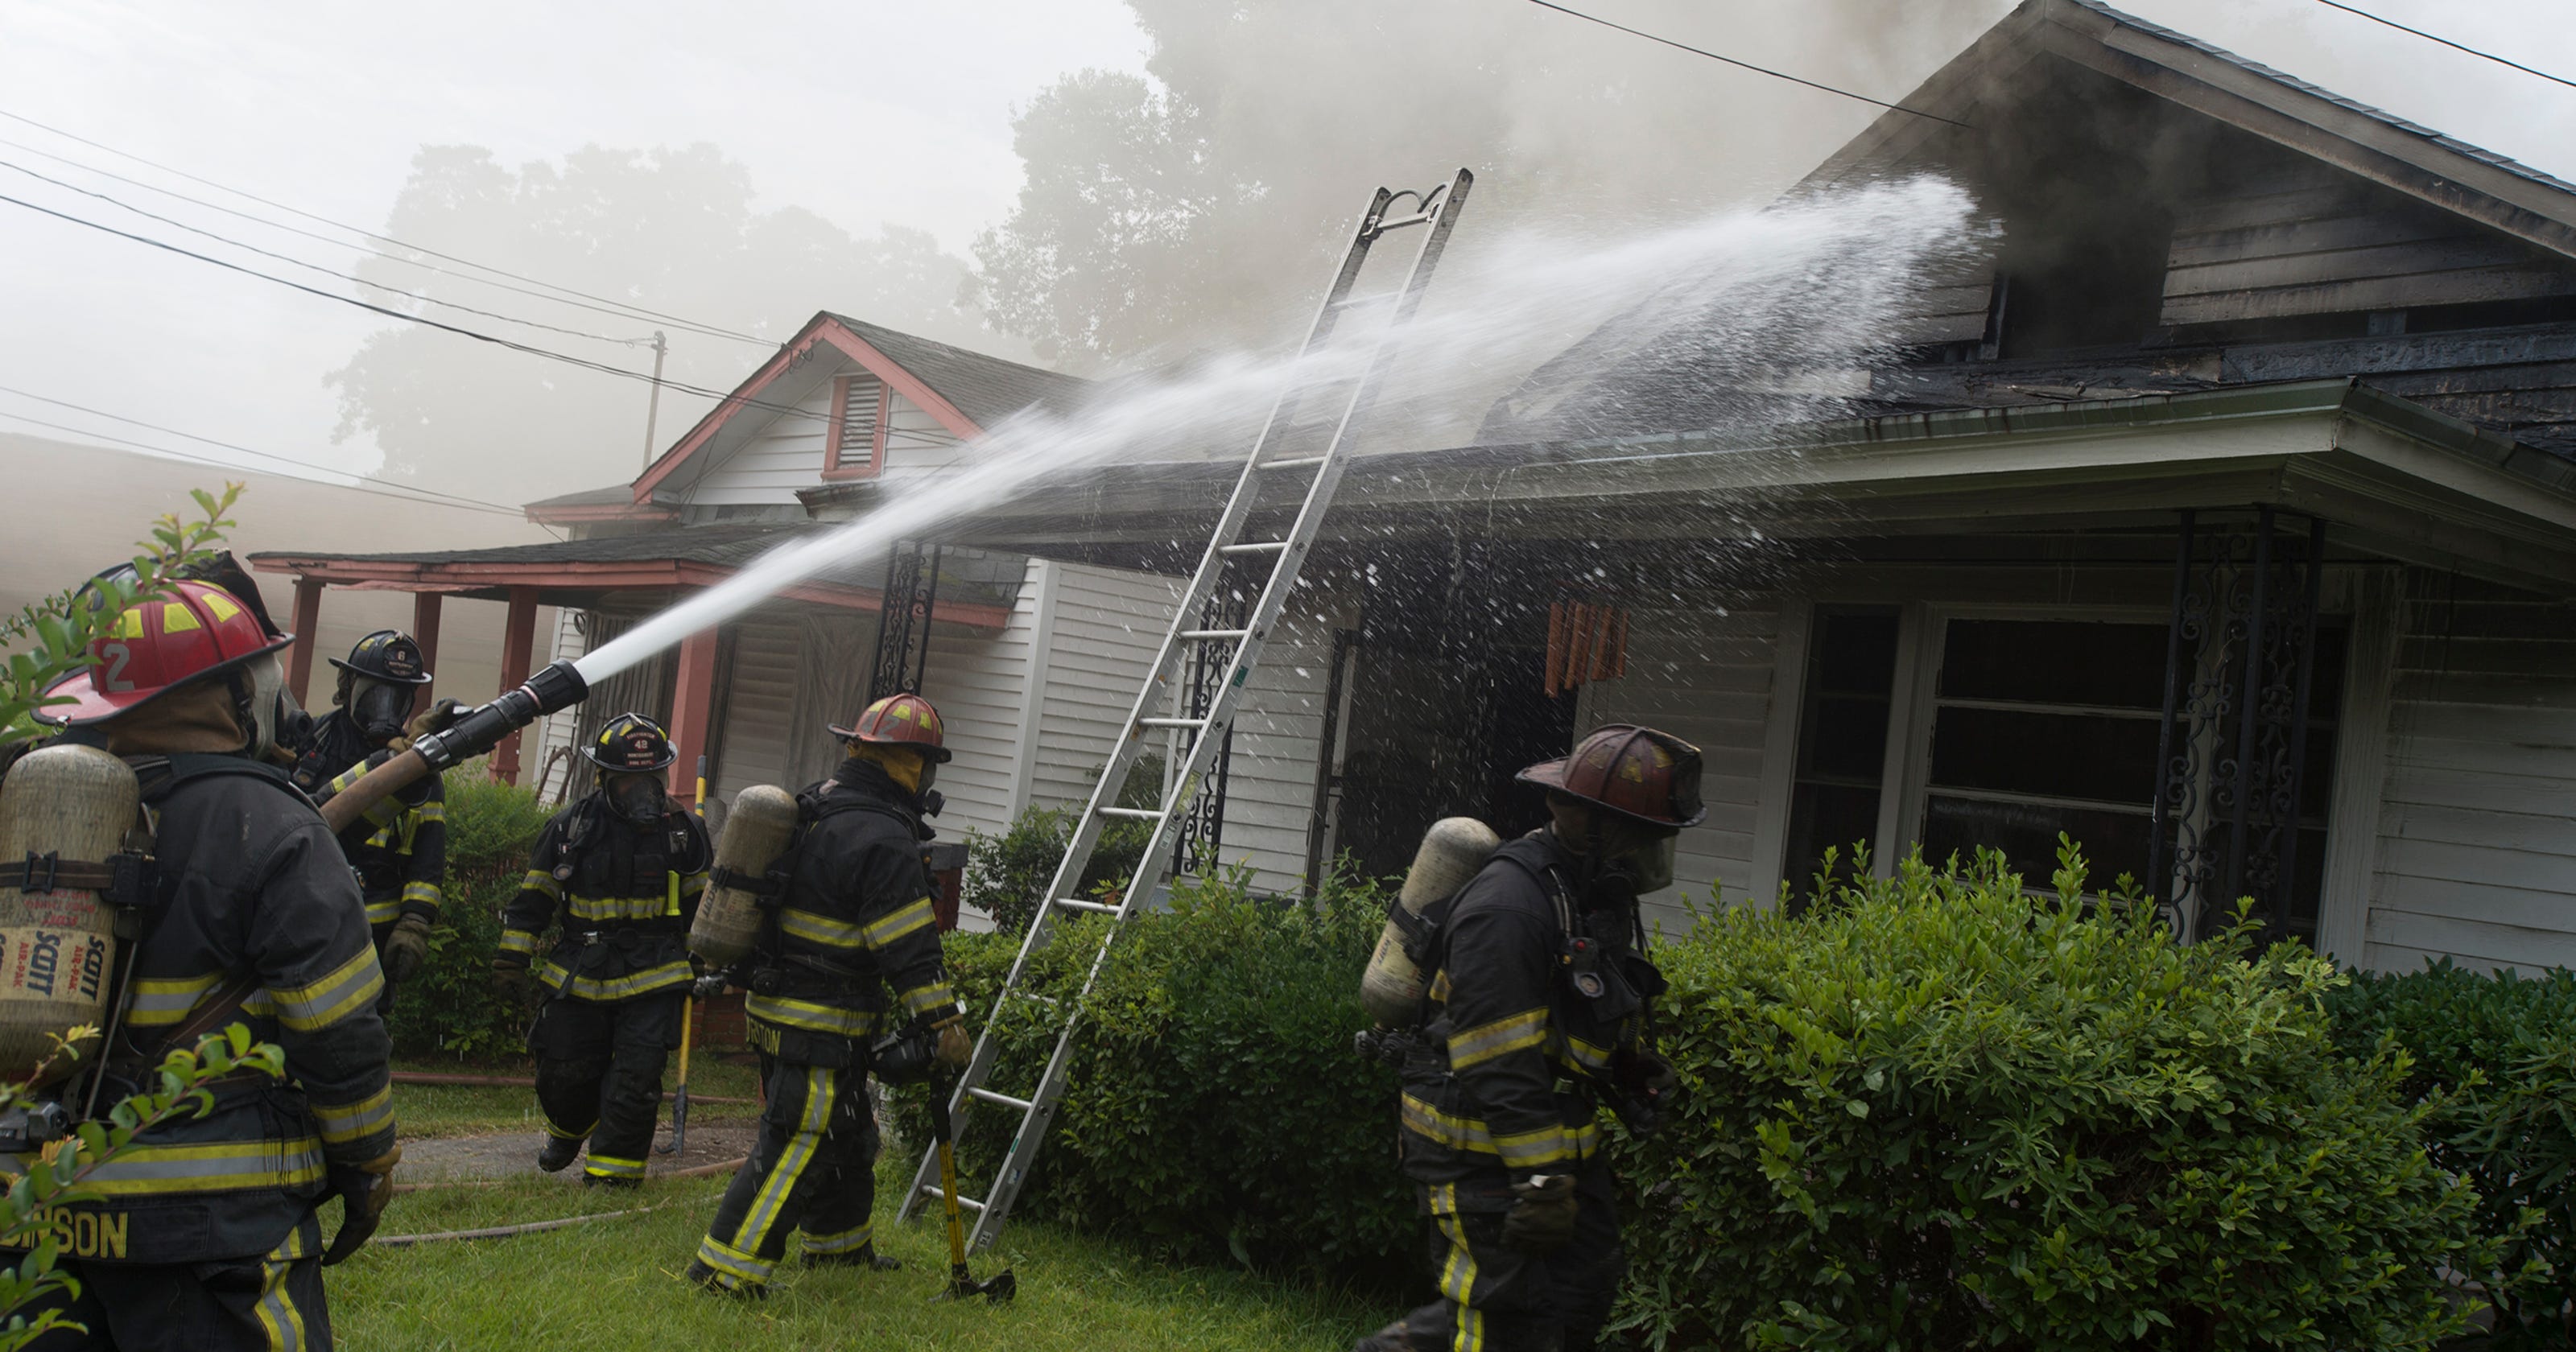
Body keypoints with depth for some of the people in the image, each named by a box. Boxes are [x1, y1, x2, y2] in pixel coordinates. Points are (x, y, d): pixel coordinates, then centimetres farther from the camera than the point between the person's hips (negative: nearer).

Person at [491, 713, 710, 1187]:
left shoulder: (683, 830, 0)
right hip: (579, 977, 1)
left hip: (653, 977, -1)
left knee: (636, 1079, -8)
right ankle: (568, 1131, 42)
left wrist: (700, 962, 12)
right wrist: (510, 961, 3)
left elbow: (701, 903, 12)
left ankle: (612, 1172, 3)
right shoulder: (572, 827, -2)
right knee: (565, 1075, 10)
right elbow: (532, 899, 5)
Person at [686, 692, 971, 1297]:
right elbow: (909, 946, -22)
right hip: (819, 1028, -10)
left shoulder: (819, 810, 11)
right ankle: (727, 1266, -2)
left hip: (778, 1008, 10)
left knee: (847, 1134, 23)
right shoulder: (881, 838, -20)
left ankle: (840, 1244, 39)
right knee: (797, 1146, -5)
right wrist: (943, 1021, -18)